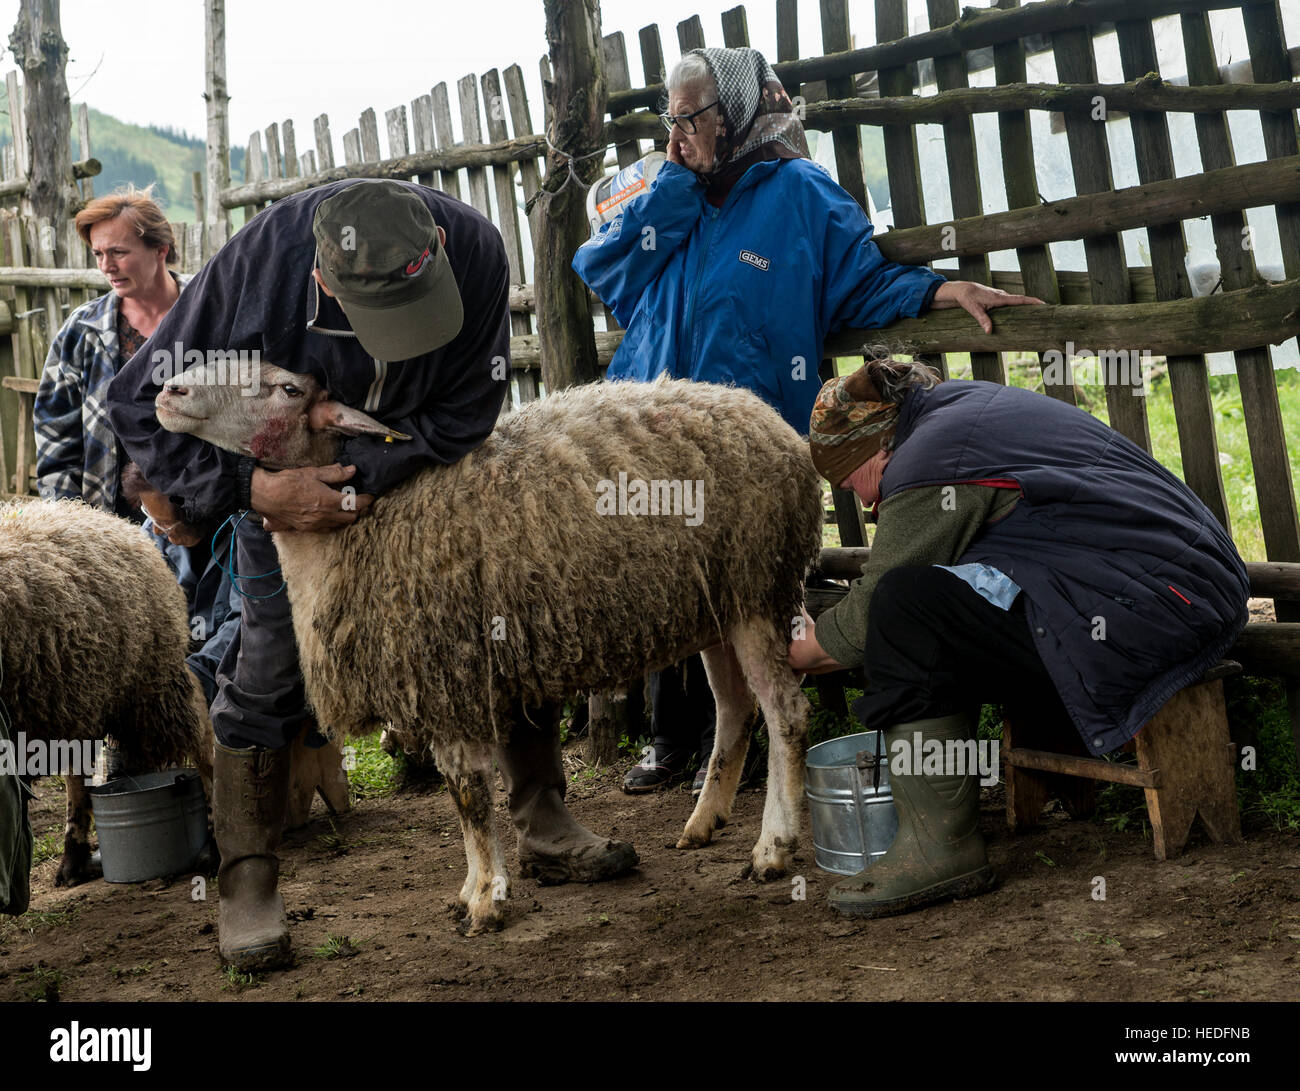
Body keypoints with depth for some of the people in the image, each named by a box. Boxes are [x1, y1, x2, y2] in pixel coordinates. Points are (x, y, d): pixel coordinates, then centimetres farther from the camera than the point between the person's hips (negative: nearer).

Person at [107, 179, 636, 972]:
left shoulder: (473, 249, -33)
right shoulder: (258, 264, -37)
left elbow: (462, 418, -24)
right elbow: (142, 403, -27)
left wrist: (363, 479, -34)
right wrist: (250, 487, -38)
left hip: (423, 464, 2)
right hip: (288, 480, -2)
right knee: (272, 663, -6)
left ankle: (545, 826, 20)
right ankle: (248, 883, 8)